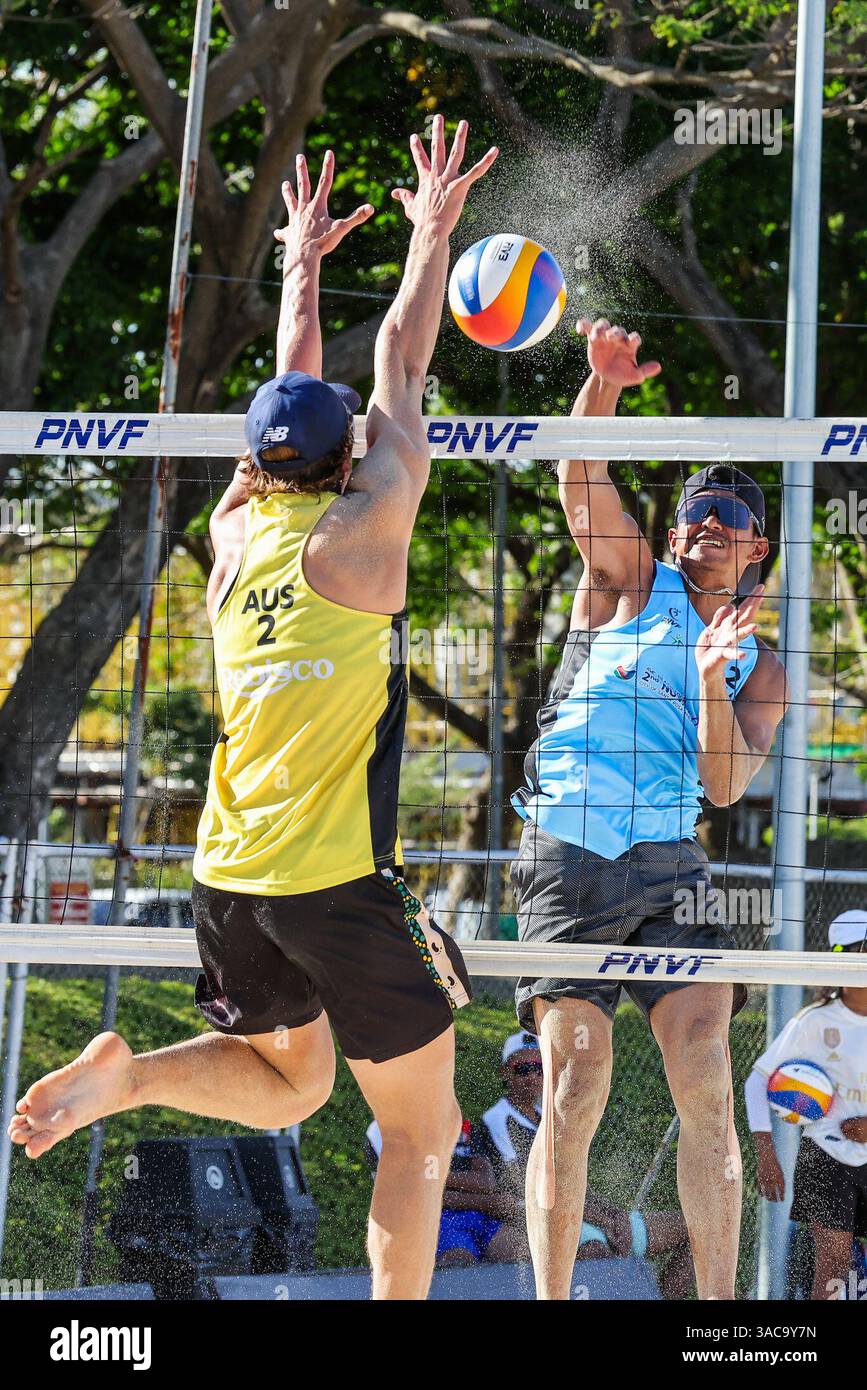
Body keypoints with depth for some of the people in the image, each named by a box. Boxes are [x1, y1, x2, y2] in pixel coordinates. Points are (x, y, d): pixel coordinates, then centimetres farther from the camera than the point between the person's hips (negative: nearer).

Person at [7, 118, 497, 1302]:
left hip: (228, 876, 6)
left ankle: (125, 1075, -2)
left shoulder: (236, 530, 8)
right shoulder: (358, 532, -7)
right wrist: (431, 236, 15)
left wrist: (305, 263, 34)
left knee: (288, 1082, 23)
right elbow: (400, 370, 3)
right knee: (423, 1128, 6)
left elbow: (295, 398, 22)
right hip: (338, 881, -6)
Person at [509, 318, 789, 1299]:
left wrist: (713, 678, -12)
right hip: (567, 858, -2)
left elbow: (724, 784, 3)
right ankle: (552, 1301, -4)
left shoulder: (761, 668, 16)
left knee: (706, 1086, -10)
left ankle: (718, 1304, -6)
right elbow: (581, 484, -5)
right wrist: (602, 383, -22)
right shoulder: (628, 579, 11)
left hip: (670, 867, 2)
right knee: (575, 1087, -10)